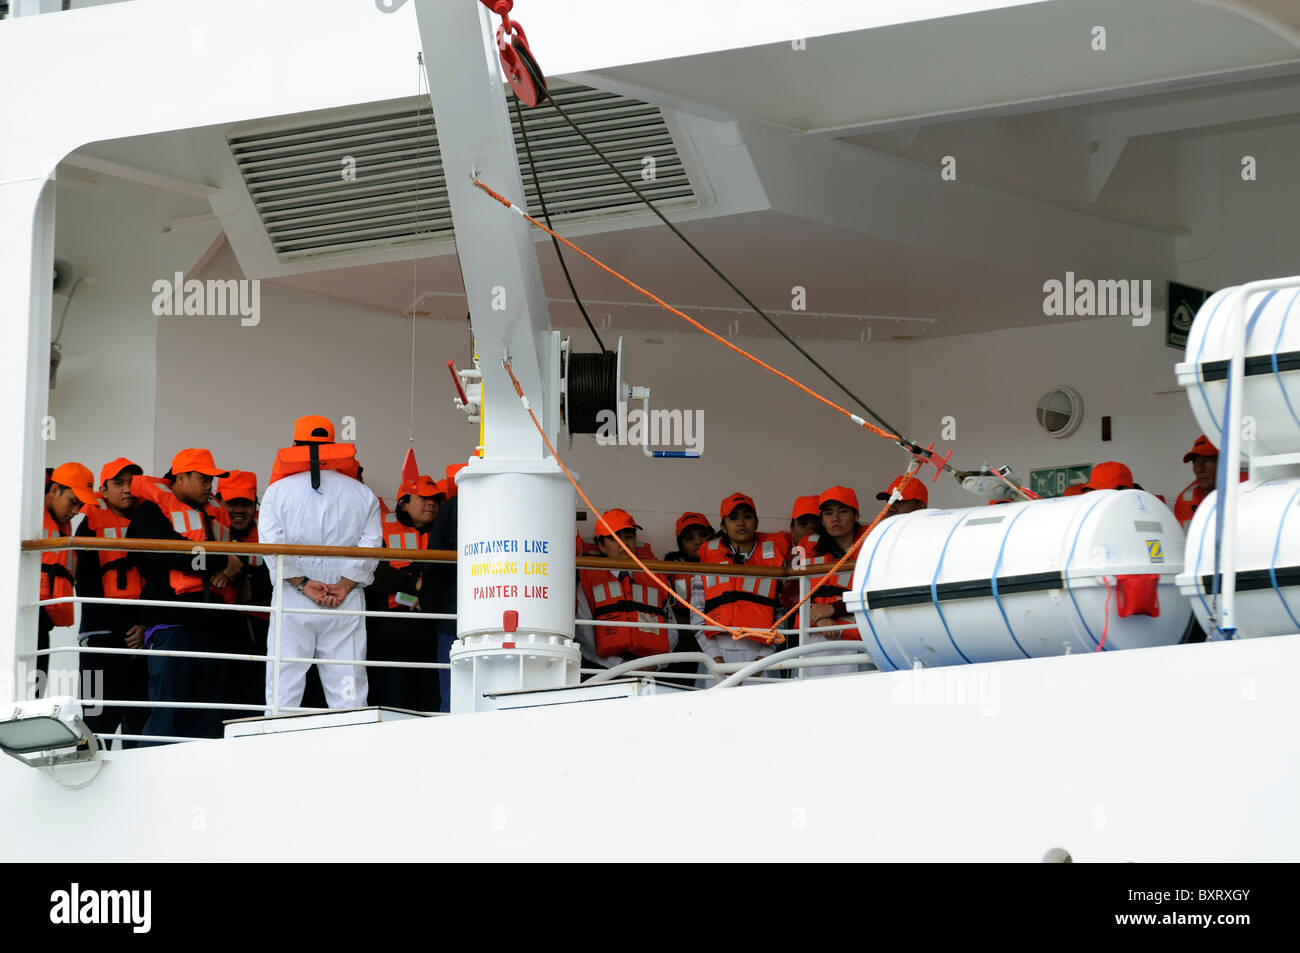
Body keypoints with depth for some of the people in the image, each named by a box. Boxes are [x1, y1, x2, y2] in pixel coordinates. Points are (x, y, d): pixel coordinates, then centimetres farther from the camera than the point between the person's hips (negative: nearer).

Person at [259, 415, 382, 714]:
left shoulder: (277, 491, 6)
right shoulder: (362, 494, 9)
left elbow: (273, 545, -6)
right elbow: (370, 546, -3)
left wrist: (303, 584, -7)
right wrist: (344, 586, -6)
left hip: (292, 600, -1)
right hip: (346, 603, 1)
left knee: (283, 688, 0)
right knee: (347, 690, 0)